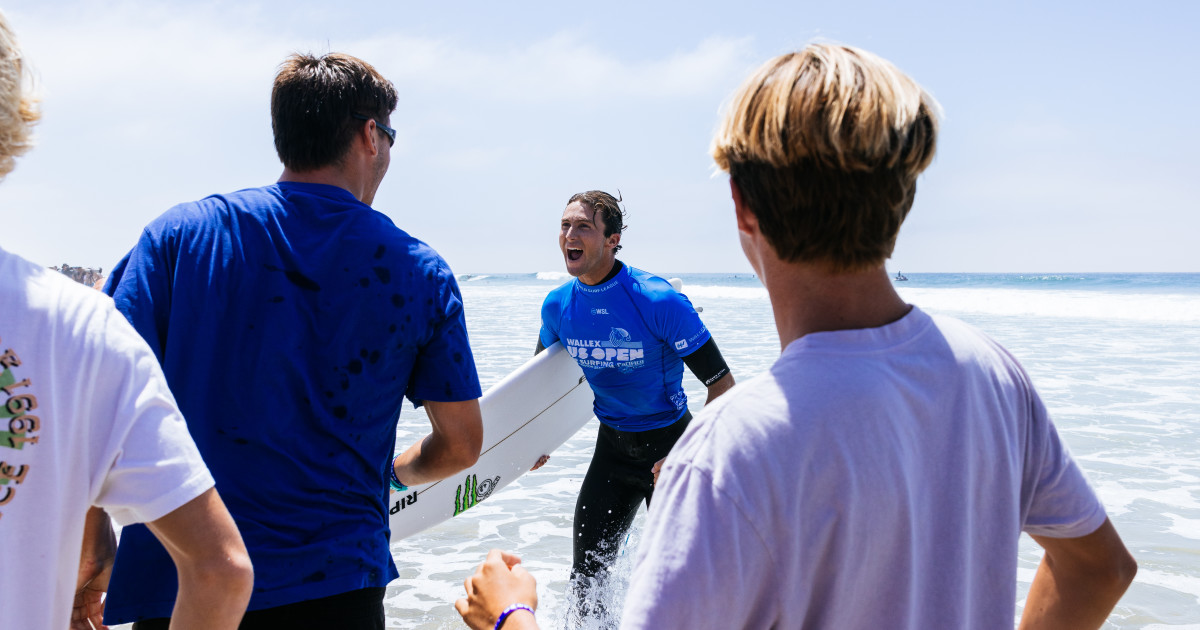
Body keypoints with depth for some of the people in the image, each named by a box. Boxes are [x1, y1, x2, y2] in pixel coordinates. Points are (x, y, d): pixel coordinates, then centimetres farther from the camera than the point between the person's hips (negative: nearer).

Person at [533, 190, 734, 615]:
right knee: (586, 578, 8)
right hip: (612, 446, 5)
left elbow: (722, 386, -19)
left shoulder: (659, 301, -23)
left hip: (669, 438, -5)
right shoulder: (558, 305, -6)